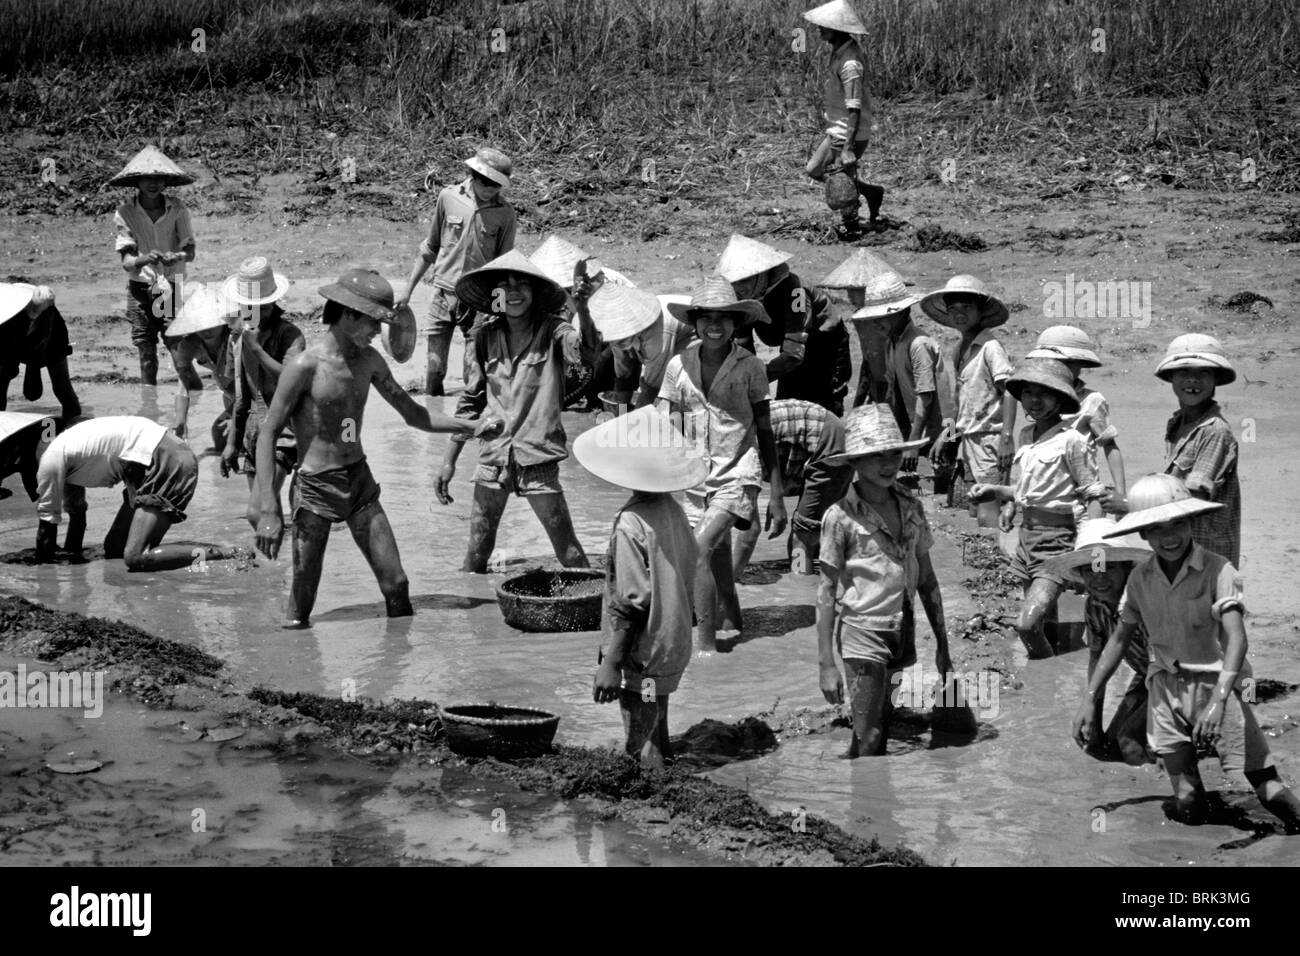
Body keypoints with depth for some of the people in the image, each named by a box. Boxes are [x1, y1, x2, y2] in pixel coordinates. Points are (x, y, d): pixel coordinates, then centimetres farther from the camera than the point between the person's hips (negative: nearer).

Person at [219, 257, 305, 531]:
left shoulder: (289, 335, -12)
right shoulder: (242, 335, 10)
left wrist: (257, 348, -26)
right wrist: (231, 442, 20)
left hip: (282, 431, -7)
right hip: (254, 430, 7)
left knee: (256, 513, -19)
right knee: (269, 514, 11)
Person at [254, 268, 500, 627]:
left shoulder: (369, 361, 5)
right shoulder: (305, 366, -15)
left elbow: (413, 414, 17)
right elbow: (267, 435, -14)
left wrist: (471, 427, 6)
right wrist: (269, 511, -21)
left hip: (361, 482, 6)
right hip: (315, 489, -6)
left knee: (396, 586, 4)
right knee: (300, 607, -5)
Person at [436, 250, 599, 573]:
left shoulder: (552, 331, -8)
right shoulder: (487, 336, 3)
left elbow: (586, 353, -30)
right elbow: (471, 402, 12)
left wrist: (582, 309, -48)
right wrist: (449, 462, 11)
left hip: (538, 460, -3)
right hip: (493, 459, 4)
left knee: (570, 556, -2)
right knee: (475, 557, 8)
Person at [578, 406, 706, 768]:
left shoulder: (631, 524, -21)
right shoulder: (673, 510, 2)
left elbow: (632, 602, -22)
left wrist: (611, 662, -18)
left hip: (642, 657, -8)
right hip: (673, 648, 8)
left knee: (641, 750, 0)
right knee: (657, 735, 20)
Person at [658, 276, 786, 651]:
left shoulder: (749, 367, -4)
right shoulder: (679, 365, 1)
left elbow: (765, 432, 2)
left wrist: (777, 496, 1)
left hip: (737, 474, -4)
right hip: (696, 478, 4)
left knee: (699, 550, -21)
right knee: (717, 561, 15)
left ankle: (705, 644, -16)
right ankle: (732, 623, 37)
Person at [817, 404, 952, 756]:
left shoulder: (910, 508, 4)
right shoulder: (841, 517, -11)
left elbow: (926, 579, 12)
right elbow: (826, 592, -8)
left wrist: (942, 644, 13)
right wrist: (826, 664, -10)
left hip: (902, 632, 5)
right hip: (862, 634, -5)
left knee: (879, 729, 10)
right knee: (869, 739, -8)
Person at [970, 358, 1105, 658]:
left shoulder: (1070, 440, -12)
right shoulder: (1026, 435, 10)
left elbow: (1092, 495, -10)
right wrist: (995, 491, 10)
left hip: (1058, 540, -8)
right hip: (1027, 535, 8)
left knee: (1027, 625, -19)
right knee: (1047, 628, 13)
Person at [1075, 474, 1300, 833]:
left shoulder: (1218, 571, -14)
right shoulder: (1140, 579, 2)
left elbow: (1236, 639, -24)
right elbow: (1120, 639, 13)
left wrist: (1218, 701, -37)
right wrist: (1089, 699, 8)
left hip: (1216, 684, -3)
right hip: (1166, 690, 3)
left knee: (1269, 790, -11)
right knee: (1188, 810, -2)